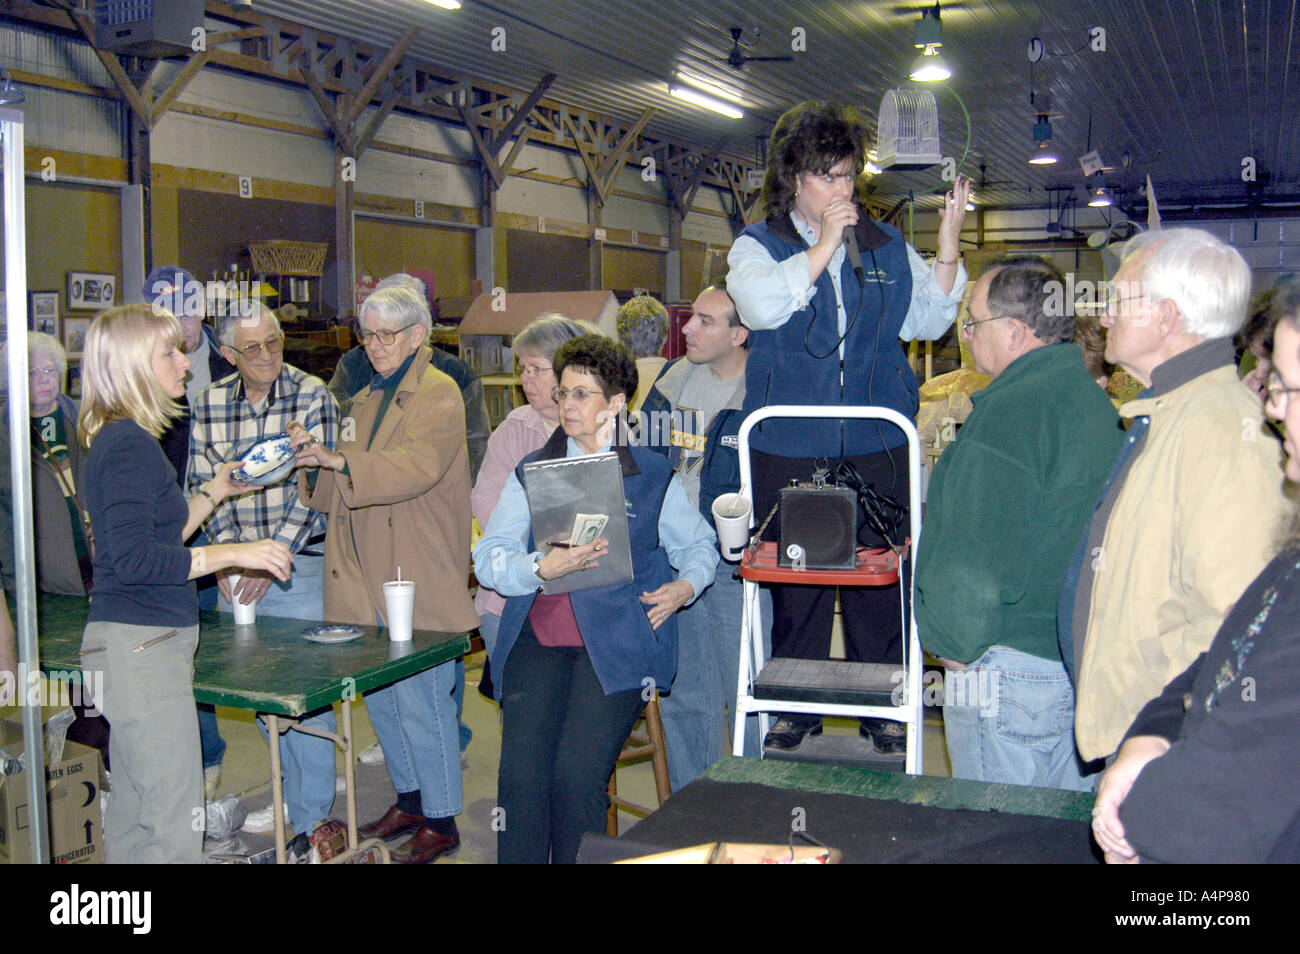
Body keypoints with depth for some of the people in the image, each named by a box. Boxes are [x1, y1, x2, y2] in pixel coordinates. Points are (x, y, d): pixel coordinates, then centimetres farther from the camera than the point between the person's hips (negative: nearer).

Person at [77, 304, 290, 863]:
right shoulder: (129, 444, -15)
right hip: (141, 645, -11)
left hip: (139, 645, 11)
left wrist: (215, 492, 20)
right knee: (175, 821, -7)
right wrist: (234, 553, -22)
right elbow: (132, 560, -23)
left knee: (134, 815, 17)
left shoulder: (118, 440, 16)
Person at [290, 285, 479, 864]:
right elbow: (345, 486, 20)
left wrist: (337, 460, -34)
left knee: (420, 700, -3)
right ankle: (409, 799, 31)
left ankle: (441, 821, 12)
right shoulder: (367, 400, 20)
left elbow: (418, 465, -23)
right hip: (367, 577, 8)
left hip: (418, 577, -8)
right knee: (379, 696, 14)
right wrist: (313, 460, -1)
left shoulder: (438, 394, -6)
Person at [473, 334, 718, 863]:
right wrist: (542, 567, -14)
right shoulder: (532, 471, 15)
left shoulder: (652, 474, 10)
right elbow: (488, 557, 6)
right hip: (538, 637, 2)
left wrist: (684, 587, -1)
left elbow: (698, 545, 21)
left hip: (616, 642, -2)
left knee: (576, 774, -19)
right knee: (520, 774, -16)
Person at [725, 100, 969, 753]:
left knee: (880, 571, 4)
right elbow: (760, 305, -14)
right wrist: (824, 246, -13)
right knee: (794, 574, 5)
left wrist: (948, 245, -3)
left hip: (877, 444, 2)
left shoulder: (887, 247, 13)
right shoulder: (758, 245, 6)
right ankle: (795, 706, 19)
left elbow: (927, 321, 8)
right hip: (789, 447, -1)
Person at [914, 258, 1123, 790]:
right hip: (1088, 659, 9)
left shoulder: (1009, 411, -20)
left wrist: (952, 642, -9)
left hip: (1012, 666, -9)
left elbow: (976, 552, -22)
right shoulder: (1091, 398, 9)